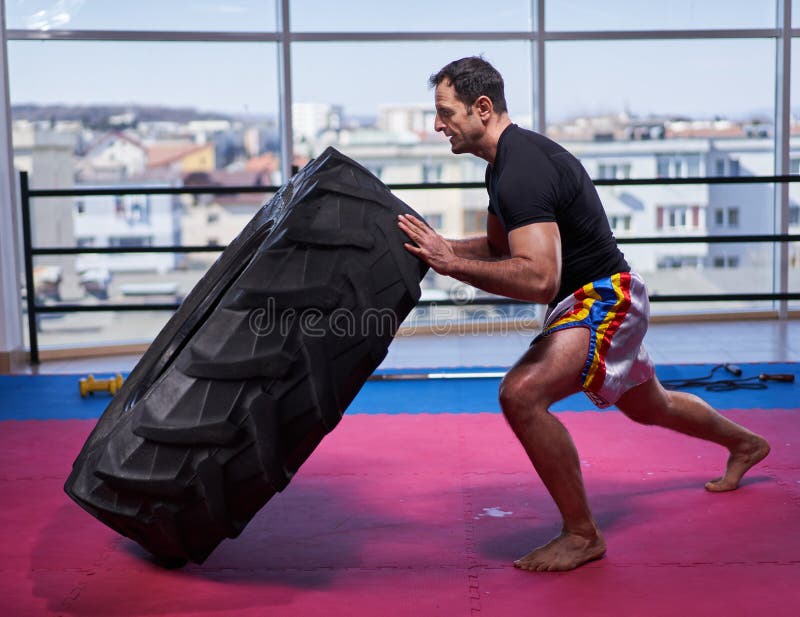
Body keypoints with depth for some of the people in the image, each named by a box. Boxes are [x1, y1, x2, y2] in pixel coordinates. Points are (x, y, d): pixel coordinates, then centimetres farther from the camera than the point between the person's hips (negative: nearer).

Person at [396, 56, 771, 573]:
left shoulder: (522, 171, -27)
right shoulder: (505, 162, 7)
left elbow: (539, 279, -37)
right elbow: (500, 247, 18)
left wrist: (453, 264, -37)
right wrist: (443, 247, 2)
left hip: (603, 299, -11)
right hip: (597, 301, 11)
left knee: (522, 394, -27)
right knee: (649, 406, 30)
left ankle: (582, 535, -12)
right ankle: (745, 443, 59)